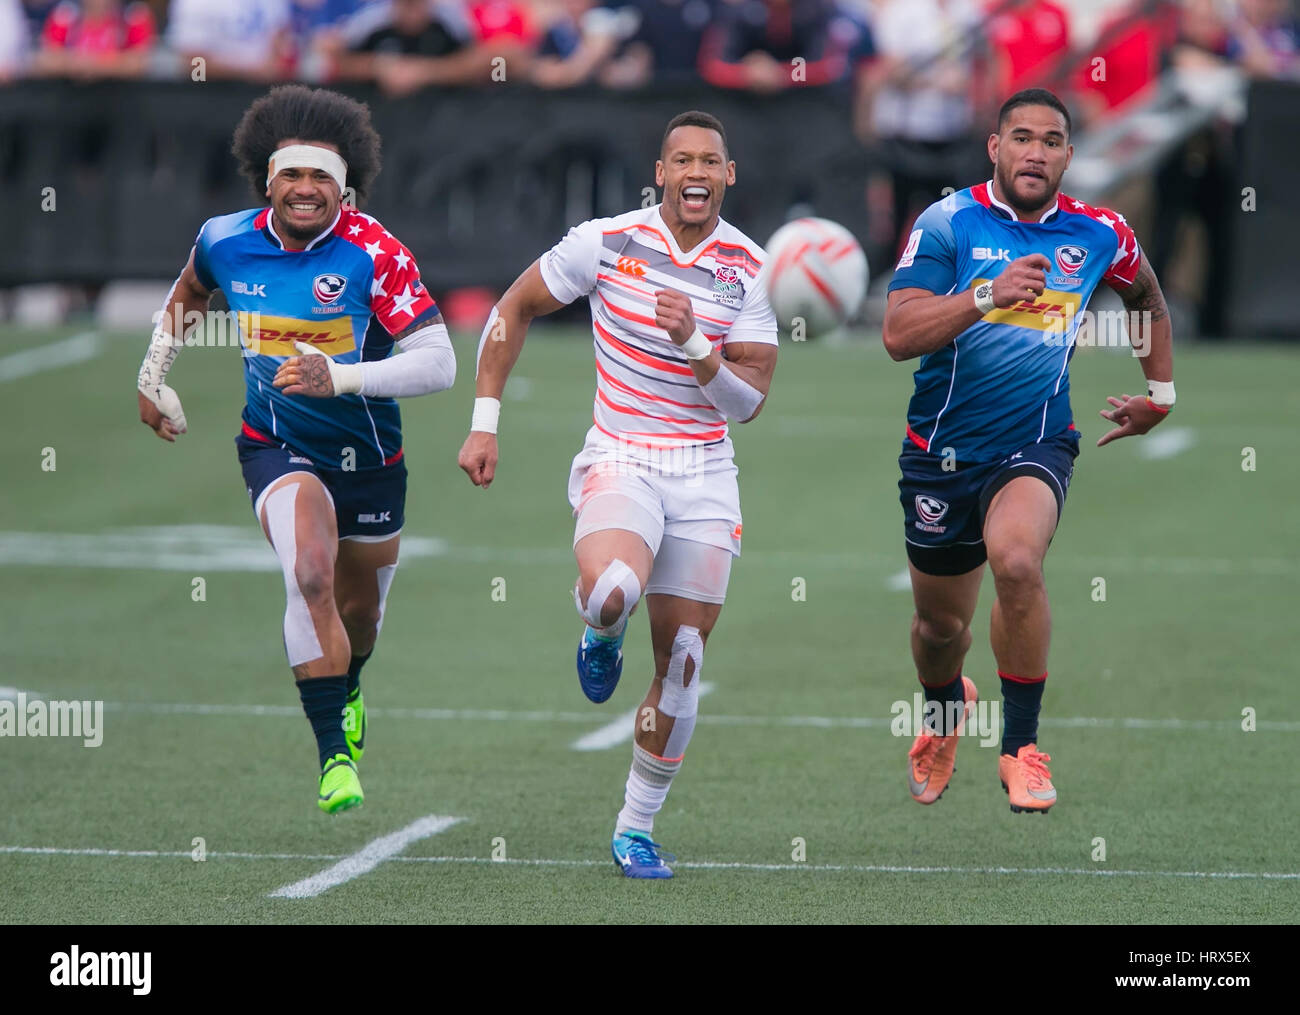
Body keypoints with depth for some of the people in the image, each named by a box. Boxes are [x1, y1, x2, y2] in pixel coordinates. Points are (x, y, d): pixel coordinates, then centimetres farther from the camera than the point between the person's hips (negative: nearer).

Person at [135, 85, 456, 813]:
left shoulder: (373, 253, -21)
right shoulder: (225, 242, -9)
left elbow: (439, 363, -26)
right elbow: (189, 295, 17)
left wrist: (339, 377, -37)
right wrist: (152, 377, 17)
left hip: (369, 454, 0)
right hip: (277, 447, 0)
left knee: (360, 607, 18)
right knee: (311, 576, -27)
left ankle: (347, 691, 55)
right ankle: (337, 755, -24)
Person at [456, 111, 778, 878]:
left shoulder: (750, 269, -2)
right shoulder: (606, 242, -5)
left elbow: (749, 400, -5)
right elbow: (513, 310, 6)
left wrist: (694, 344, -23)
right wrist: (485, 423, 2)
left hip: (704, 476, 2)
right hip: (619, 461, -2)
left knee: (680, 664, 1)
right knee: (609, 592, -33)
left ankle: (637, 829, 16)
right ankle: (603, 635, 6)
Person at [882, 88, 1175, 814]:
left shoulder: (1099, 235, 0)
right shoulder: (947, 223, -9)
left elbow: (1148, 297, 23)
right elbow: (899, 334, -20)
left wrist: (1161, 391, 23)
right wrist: (988, 296, -31)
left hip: (1036, 443, 0)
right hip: (943, 448, 1)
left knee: (1017, 561, -32)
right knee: (941, 624, 13)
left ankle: (1023, 744, -17)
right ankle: (946, 708, 50)